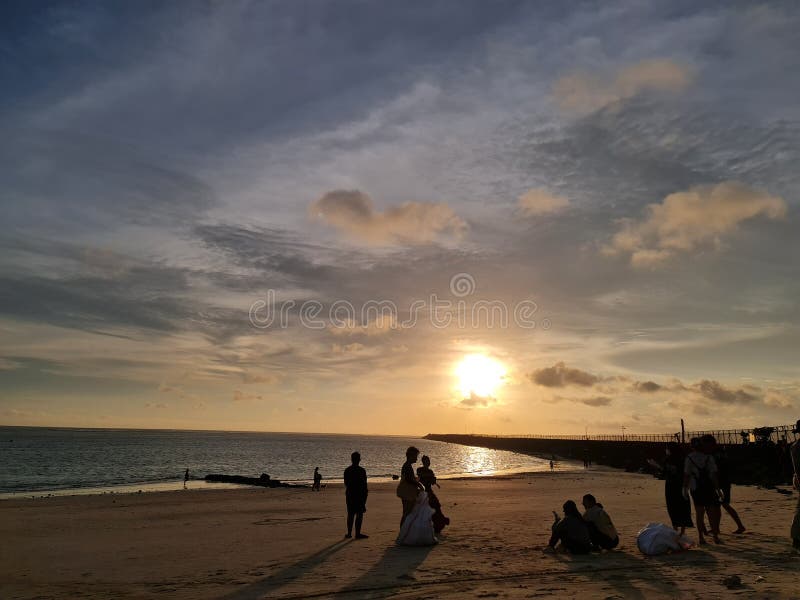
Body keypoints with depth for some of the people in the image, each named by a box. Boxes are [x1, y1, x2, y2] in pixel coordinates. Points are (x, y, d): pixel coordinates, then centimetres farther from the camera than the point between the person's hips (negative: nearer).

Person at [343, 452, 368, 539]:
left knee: (350, 514, 13)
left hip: (349, 494, 5)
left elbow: (346, 483, 11)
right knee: (359, 514, 0)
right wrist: (365, 493, -1)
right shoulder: (361, 470, -12)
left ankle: (349, 533, 16)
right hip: (359, 494, -5)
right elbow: (364, 484, -10)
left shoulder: (347, 470, 4)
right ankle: (358, 533, -2)